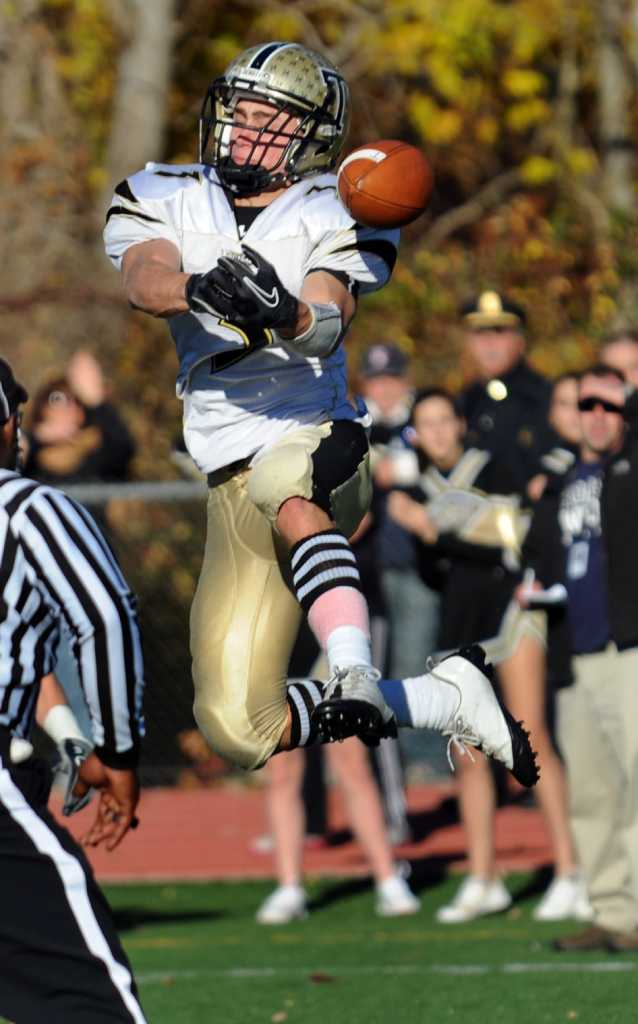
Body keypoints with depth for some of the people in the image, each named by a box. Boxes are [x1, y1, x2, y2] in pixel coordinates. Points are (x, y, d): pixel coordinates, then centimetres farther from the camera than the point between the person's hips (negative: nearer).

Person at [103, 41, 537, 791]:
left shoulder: (336, 217, 3)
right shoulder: (163, 200, 12)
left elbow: (327, 324, -17)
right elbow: (145, 279, -12)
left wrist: (286, 316, -41)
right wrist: (198, 288, -36)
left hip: (317, 437, -4)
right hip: (234, 482, 4)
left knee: (283, 485, -43)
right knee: (238, 731, -3)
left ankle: (354, 673, -47)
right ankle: (442, 699, 9)